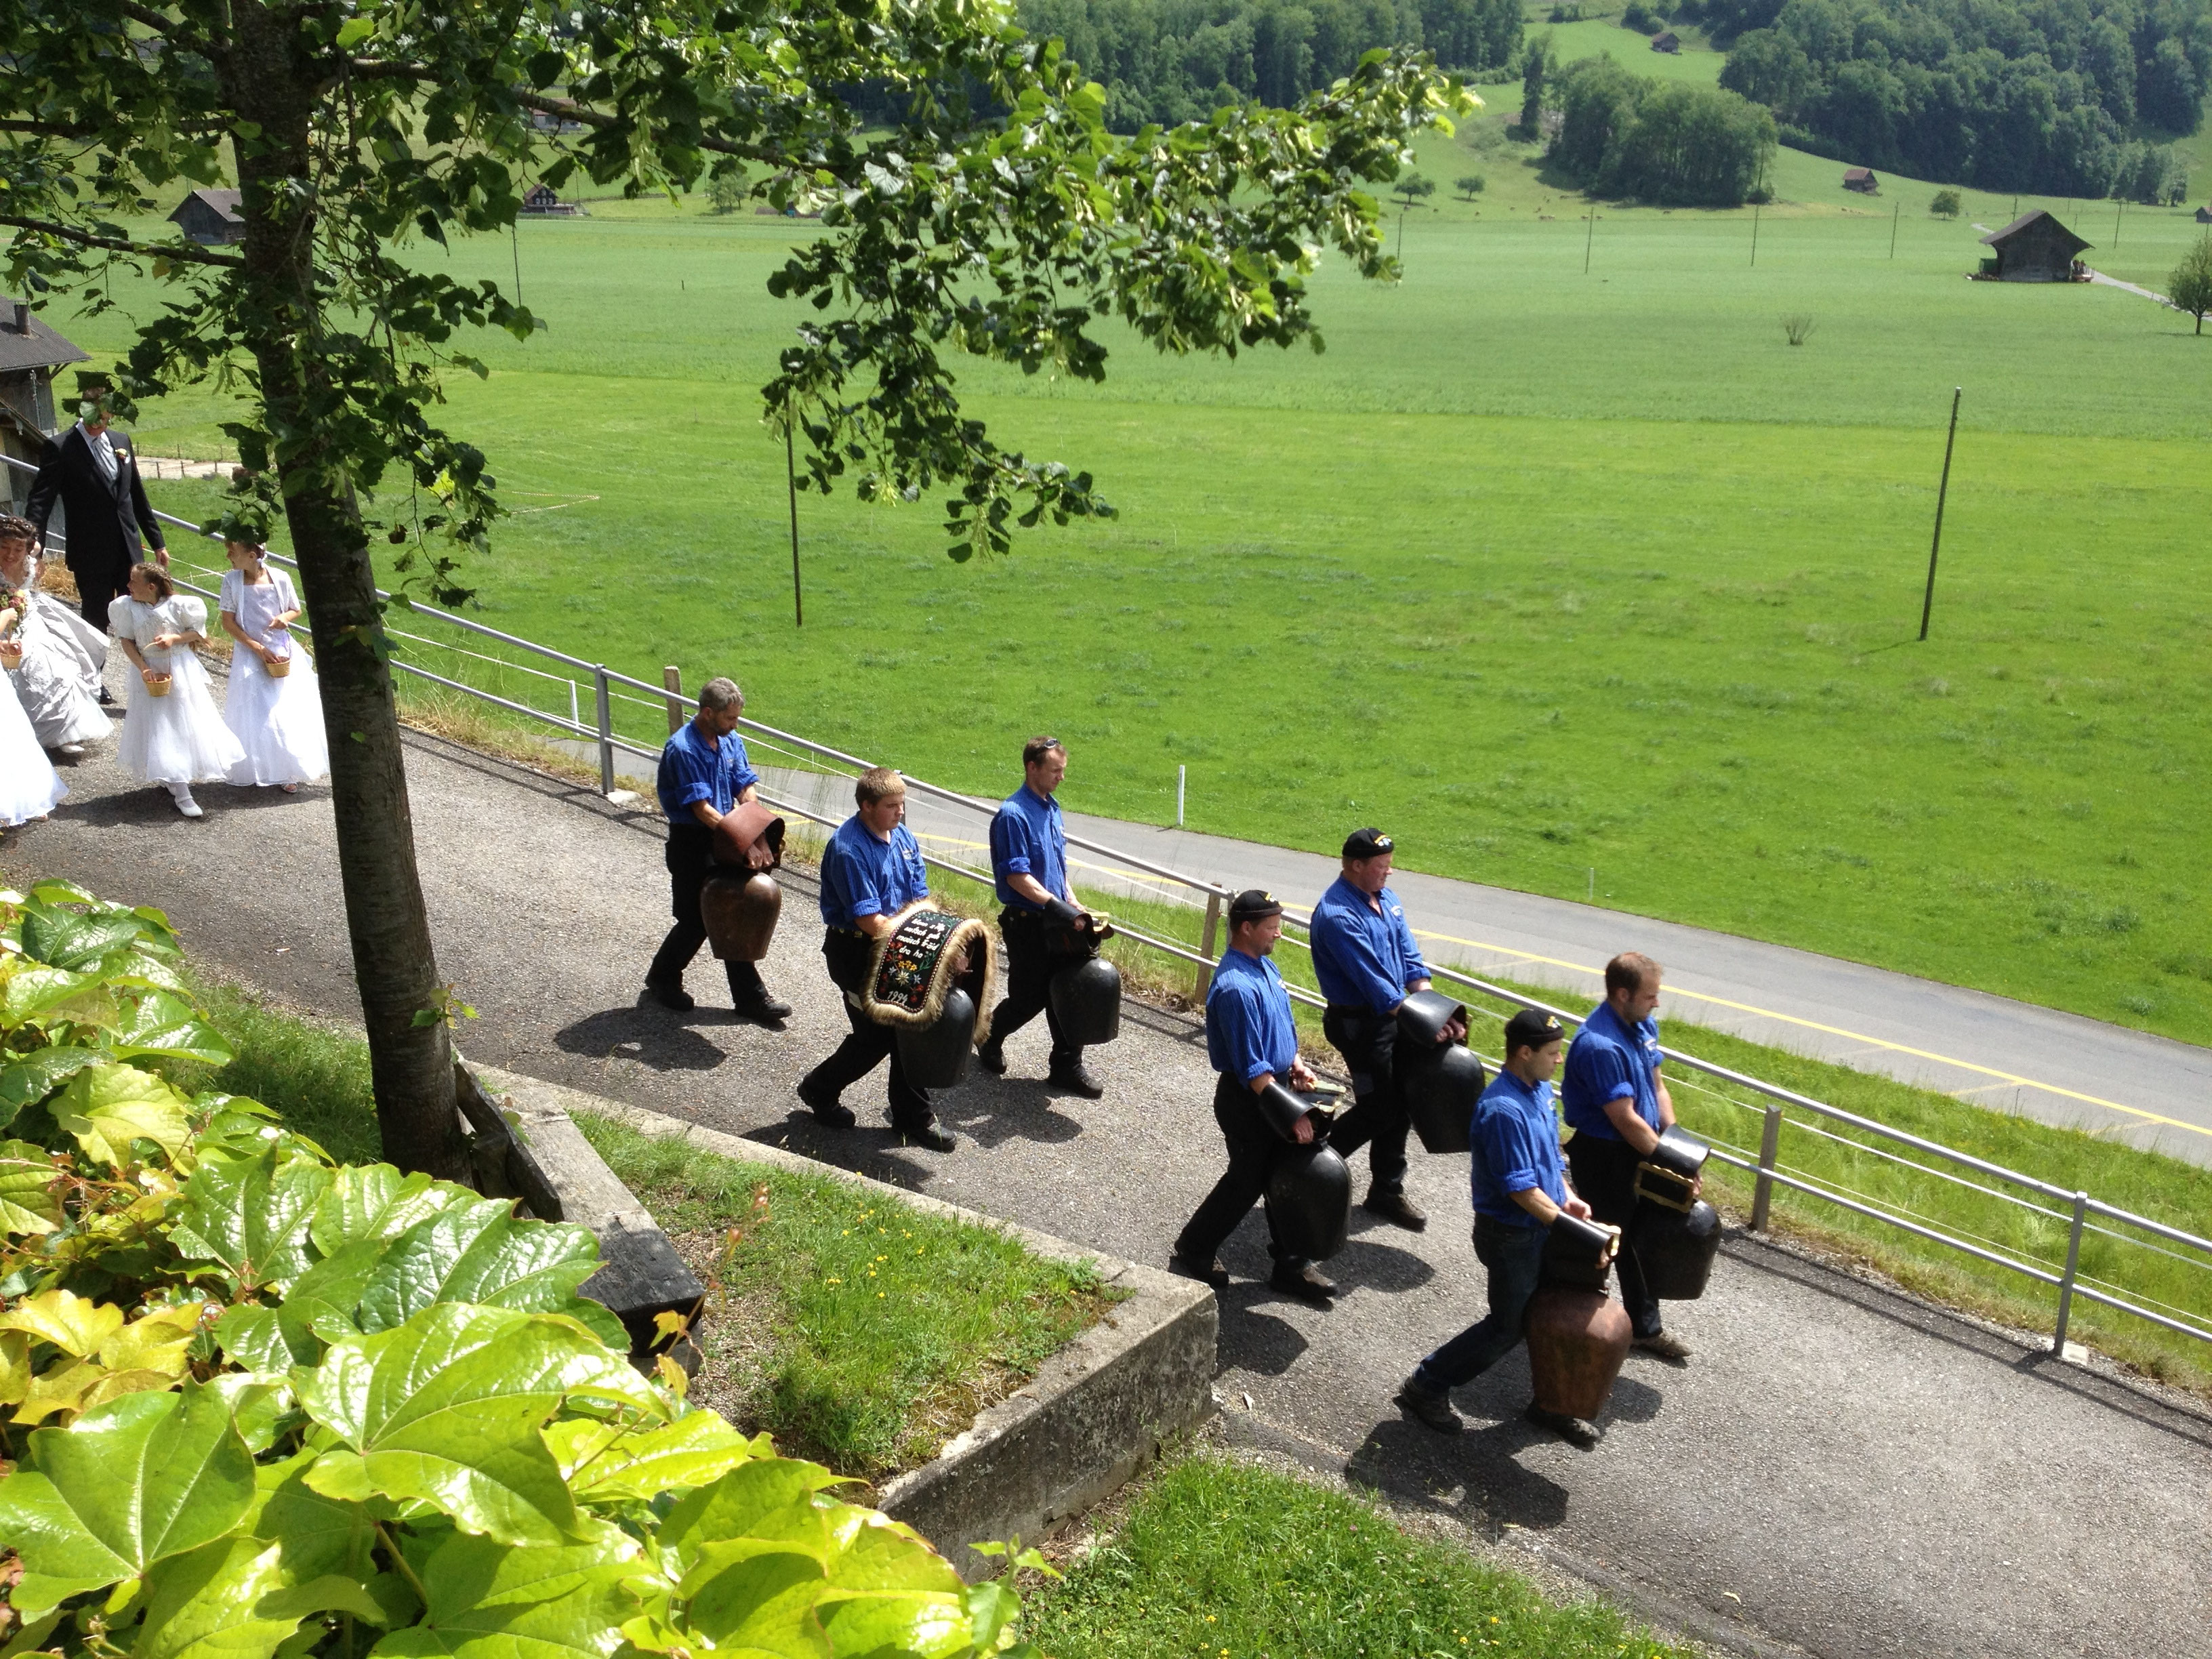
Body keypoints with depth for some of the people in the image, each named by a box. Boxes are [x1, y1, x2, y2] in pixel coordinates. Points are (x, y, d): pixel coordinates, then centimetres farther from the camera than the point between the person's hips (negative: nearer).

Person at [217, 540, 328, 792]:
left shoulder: (280, 579, -7)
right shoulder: (232, 581, -8)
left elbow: (296, 610, 8)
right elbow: (228, 623, -5)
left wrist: (285, 617, -16)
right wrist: (258, 648, -13)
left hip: (283, 654, 1)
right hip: (251, 656, -1)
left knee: (292, 712, 4)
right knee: (258, 717, 1)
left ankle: (289, 772, 18)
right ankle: (265, 770, 15)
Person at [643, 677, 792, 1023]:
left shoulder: (731, 741, 2)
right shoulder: (682, 749, -21)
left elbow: (747, 791, -1)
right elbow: (702, 810, -25)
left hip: (725, 840, 7)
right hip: (692, 843, -6)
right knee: (695, 921, 4)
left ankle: (751, 998, 16)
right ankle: (663, 979, 30)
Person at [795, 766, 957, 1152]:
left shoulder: (902, 835, 3)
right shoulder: (848, 849, -23)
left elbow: (919, 897, 7)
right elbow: (870, 920, -25)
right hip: (856, 951, -7)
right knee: (876, 1036, 0)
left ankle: (914, 1119, 21)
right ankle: (819, 1090, 26)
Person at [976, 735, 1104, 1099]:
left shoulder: (1052, 809, 9)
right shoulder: (1014, 814, -18)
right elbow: (1017, 876, -23)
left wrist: (1075, 906, 10)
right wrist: (1059, 907, -27)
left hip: (1056, 921, 7)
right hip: (1026, 922, -7)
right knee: (1029, 997, 4)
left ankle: (1067, 1066, 18)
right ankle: (989, 1038, 31)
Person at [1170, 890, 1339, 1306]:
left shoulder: (1265, 966, 4)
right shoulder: (1236, 988, -27)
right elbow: (1253, 1070, -27)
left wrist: (1296, 1065, 1)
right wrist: (1293, 1115, -24)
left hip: (1276, 1089, 9)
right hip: (1248, 1100, -9)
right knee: (1246, 1182, 6)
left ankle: (1290, 1265, 27)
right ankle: (1193, 1253, 24)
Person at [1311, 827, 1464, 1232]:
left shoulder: (1385, 898, 5)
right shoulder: (1337, 916, -24)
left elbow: (1409, 957, 8)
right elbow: (1375, 985, -25)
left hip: (1393, 1016, 8)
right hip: (1359, 1024, -8)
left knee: (1397, 1104, 13)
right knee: (1380, 1107, -2)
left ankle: (1387, 1191, 27)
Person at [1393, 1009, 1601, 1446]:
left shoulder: (1540, 1090, 3)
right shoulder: (1504, 1110, -28)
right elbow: (1520, 1188, -27)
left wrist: (1568, 1198, 3)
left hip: (1544, 1226, 9)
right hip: (1512, 1235, -9)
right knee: (1509, 1326, 4)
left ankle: (1551, 1404, 35)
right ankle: (1425, 1389, 19)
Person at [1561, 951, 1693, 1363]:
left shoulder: (1643, 1025, 1)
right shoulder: (1599, 1045, -29)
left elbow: (1657, 1088, 10)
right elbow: (1625, 1119, -26)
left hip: (1637, 1149, 9)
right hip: (1603, 1155, -9)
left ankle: (1645, 1328, 32)